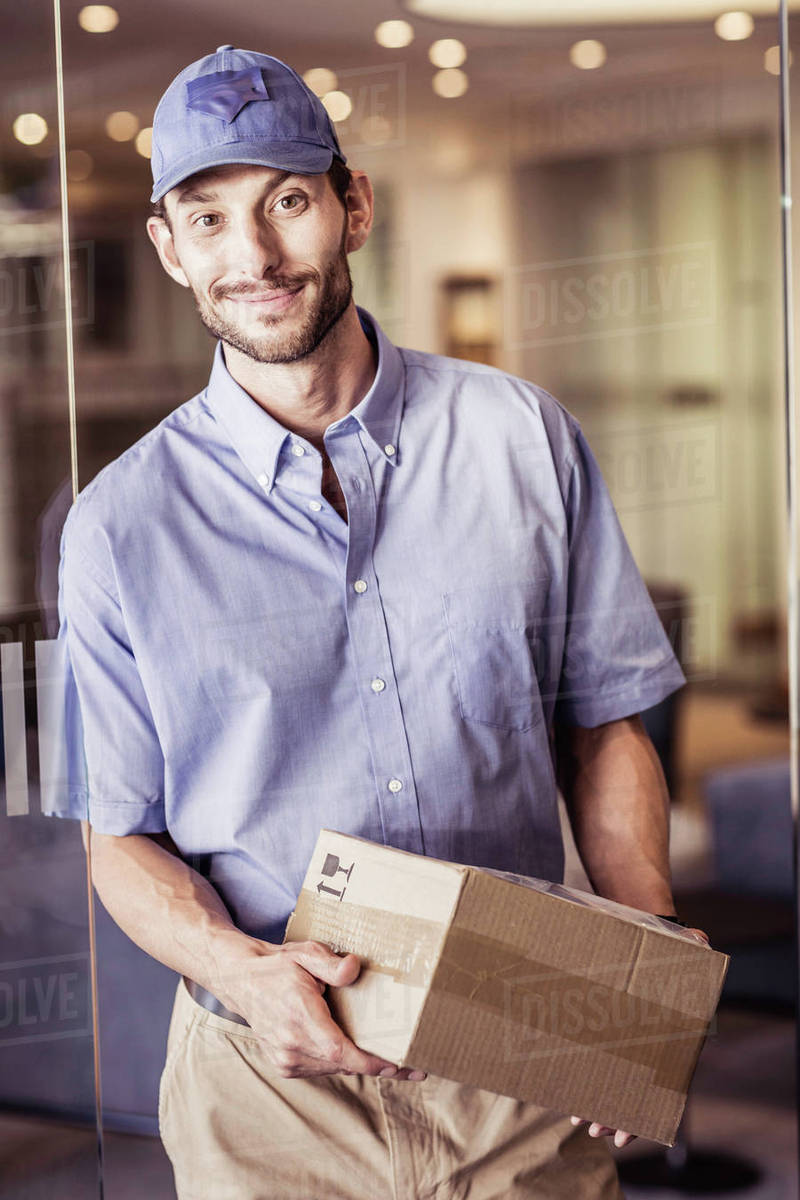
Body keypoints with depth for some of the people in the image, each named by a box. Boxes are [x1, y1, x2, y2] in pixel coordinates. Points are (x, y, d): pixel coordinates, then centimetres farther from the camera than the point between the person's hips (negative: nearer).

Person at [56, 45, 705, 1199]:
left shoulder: (522, 436, 0)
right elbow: (123, 837, 0)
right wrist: (241, 967, -19)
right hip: (274, 1086, -1)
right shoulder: (120, 527, -3)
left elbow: (603, 725, 5)